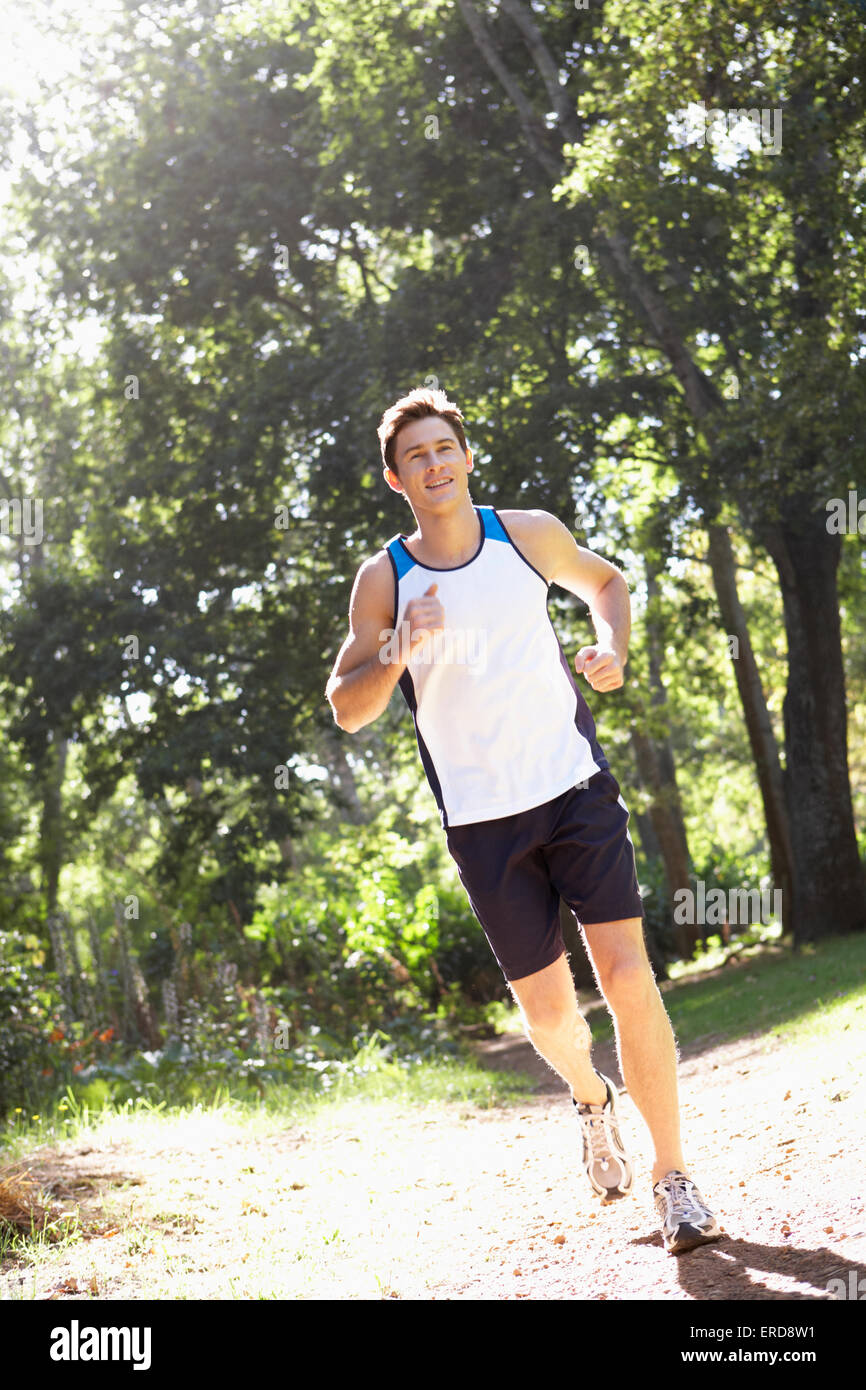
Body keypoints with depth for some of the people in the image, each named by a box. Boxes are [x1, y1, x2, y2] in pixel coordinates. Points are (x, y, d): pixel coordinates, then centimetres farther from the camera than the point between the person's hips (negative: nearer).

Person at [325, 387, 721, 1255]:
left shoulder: (529, 534, 1)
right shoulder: (383, 581, -3)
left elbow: (604, 582, 21)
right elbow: (346, 709, -5)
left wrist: (613, 650, 0)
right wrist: (400, 653, -23)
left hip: (577, 790, 0)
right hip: (483, 822, 0)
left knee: (628, 977, -11)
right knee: (547, 1009, 3)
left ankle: (673, 1180, 0)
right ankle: (591, 1100, 39)